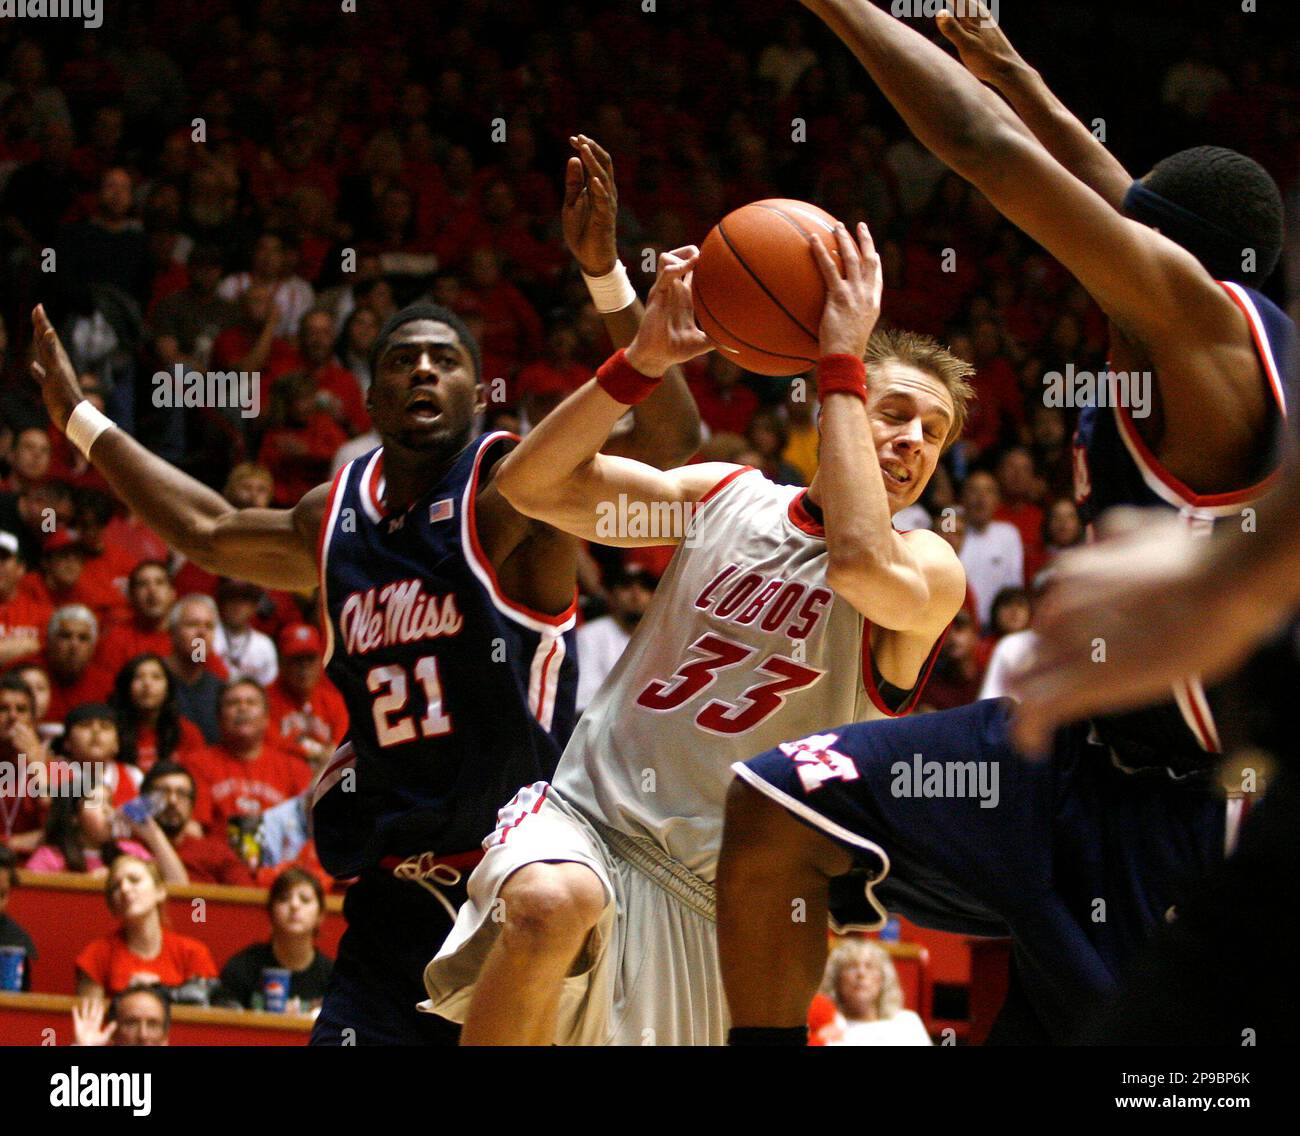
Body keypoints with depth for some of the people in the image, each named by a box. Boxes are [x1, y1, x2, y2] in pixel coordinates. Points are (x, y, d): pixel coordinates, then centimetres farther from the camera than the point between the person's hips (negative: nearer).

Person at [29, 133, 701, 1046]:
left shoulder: (513, 491, -6)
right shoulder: (336, 517, 14)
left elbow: (671, 441, -22)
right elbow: (211, 532, 34)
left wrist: (606, 275, -33)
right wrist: (80, 419, 41)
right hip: (394, 898, 6)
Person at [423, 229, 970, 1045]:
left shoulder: (932, 569, -5)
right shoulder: (728, 496, 7)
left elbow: (864, 565, -30)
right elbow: (533, 484, 0)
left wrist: (842, 363, -25)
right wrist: (643, 360, -13)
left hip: (706, 892, 0)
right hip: (585, 813, 0)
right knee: (553, 902, -34)